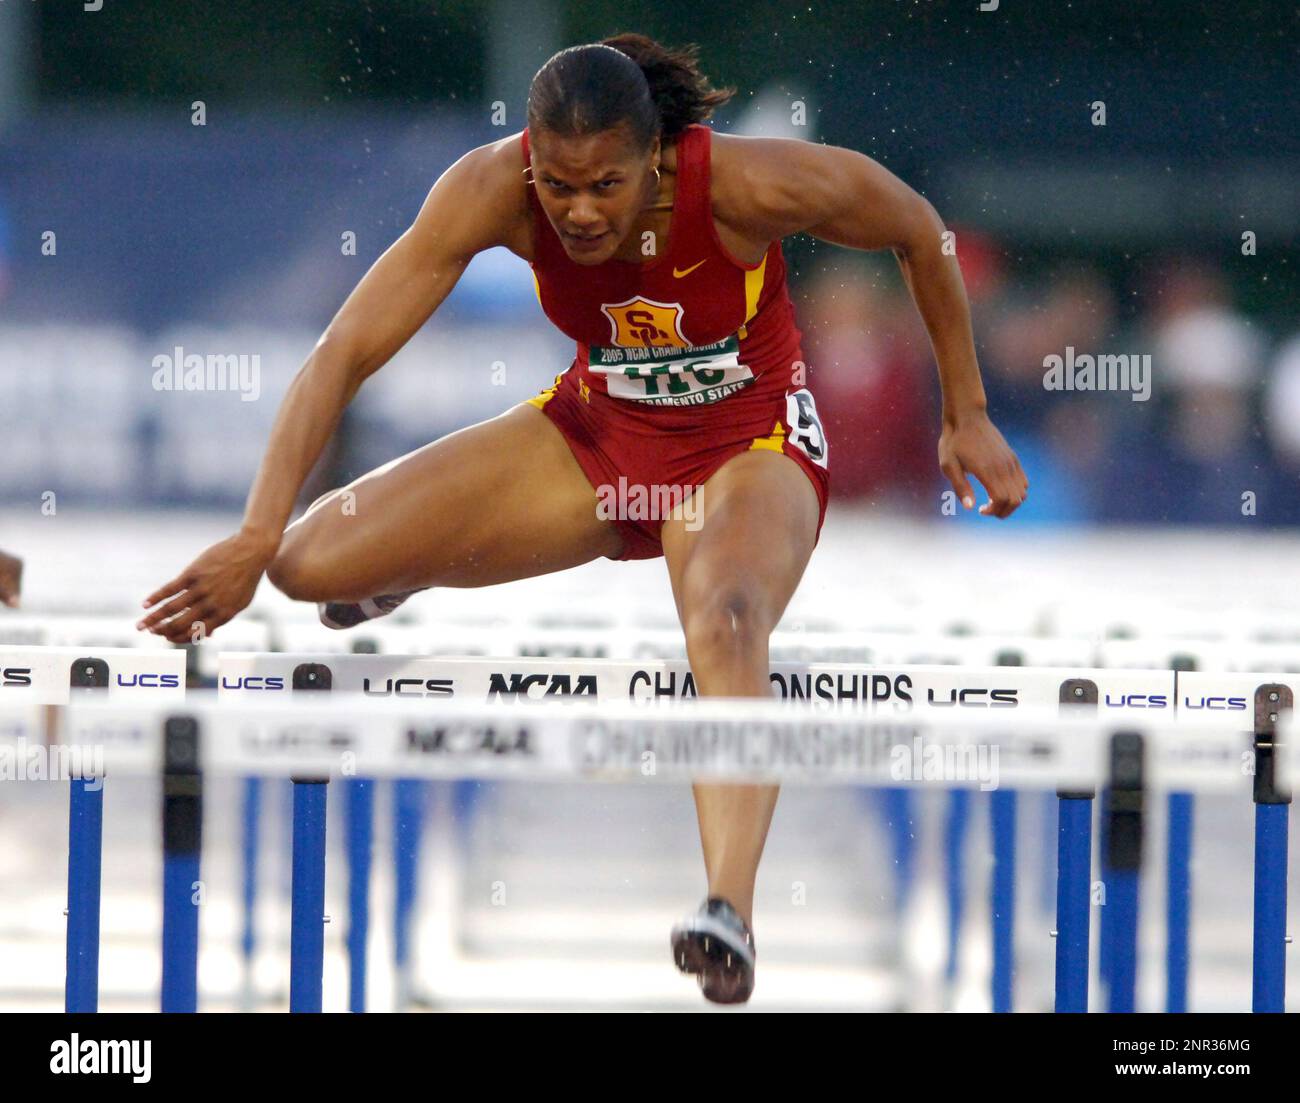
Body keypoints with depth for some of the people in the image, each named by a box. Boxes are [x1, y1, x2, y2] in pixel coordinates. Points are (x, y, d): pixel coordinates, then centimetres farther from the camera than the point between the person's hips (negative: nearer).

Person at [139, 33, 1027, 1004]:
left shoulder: (750, 185, -31)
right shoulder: (494, 189, -26)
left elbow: (918, 232, -12)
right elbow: (343, 355, -27)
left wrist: (968, 416, -4)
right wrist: (257, 540, -36)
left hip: (748, 440, -3)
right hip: (596, 429, 4)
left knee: (726, 622, -39)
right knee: (312, 562, -8)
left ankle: (733, 913, -59)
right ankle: (419, 566, 32)